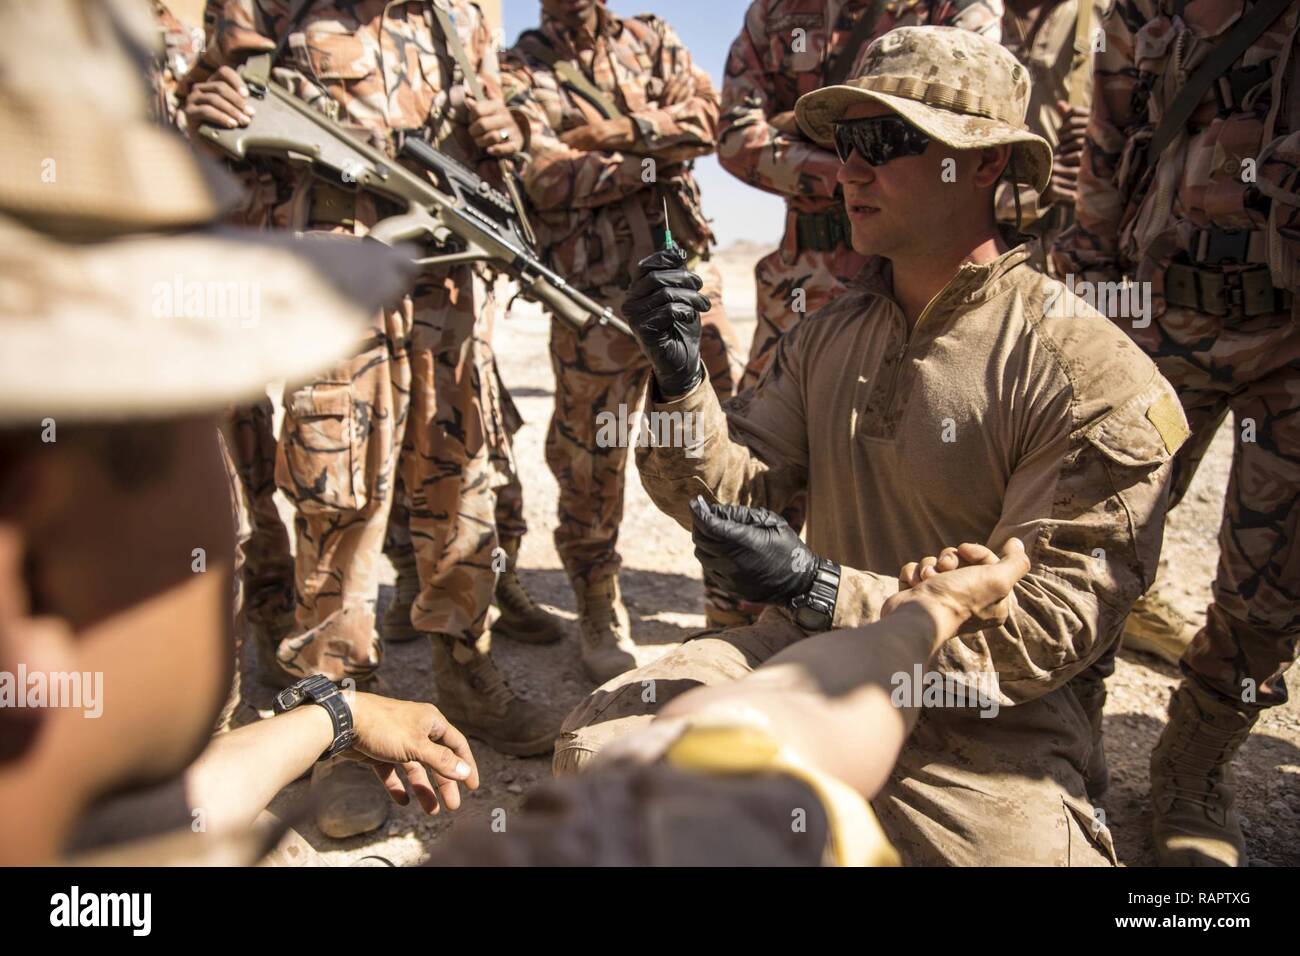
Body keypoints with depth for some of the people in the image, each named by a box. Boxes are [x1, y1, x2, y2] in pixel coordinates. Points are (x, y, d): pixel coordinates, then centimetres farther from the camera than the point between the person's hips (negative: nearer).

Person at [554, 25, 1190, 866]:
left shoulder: (1092, 377, -16)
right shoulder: (827, 337, 3)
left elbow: (1055, 624, -18)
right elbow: (738, 495, 0)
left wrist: (823, 592, -28)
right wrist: (680, 384, -19)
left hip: (977, 718, -3)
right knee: (597, 749, -10)